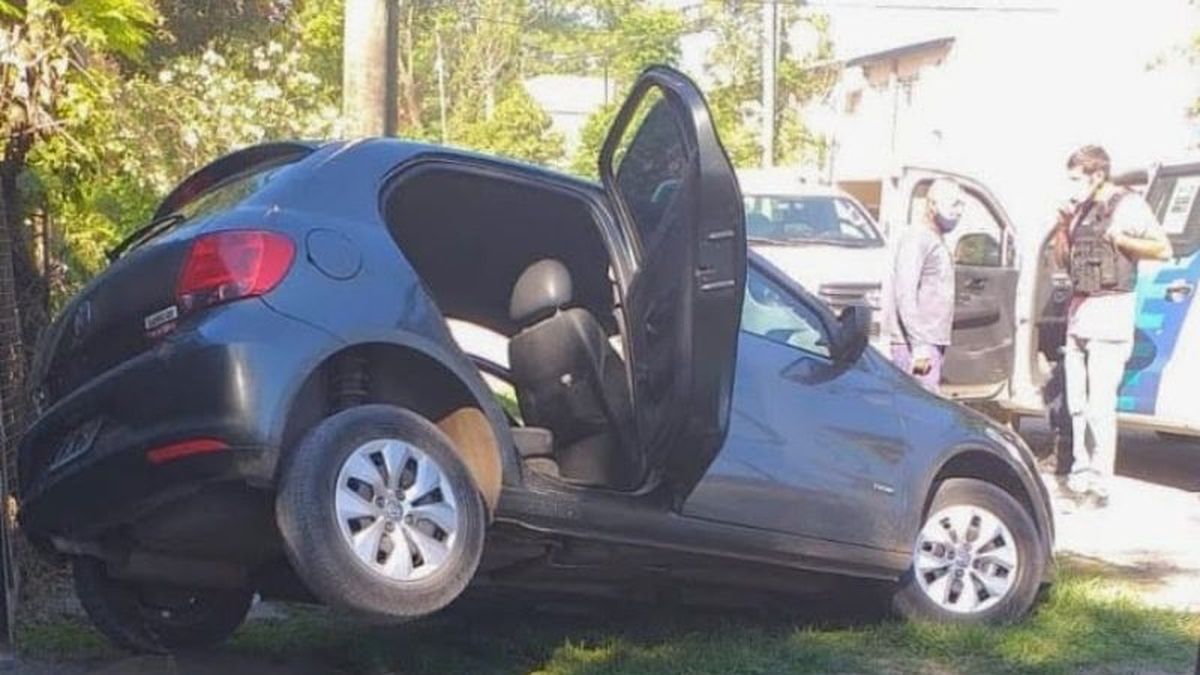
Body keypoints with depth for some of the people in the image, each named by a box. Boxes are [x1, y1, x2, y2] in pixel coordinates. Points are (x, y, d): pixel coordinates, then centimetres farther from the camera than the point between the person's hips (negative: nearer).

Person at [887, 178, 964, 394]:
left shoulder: (936, 240, 21)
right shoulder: (916, 238, -10)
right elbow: (905, 294, -19)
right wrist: (919, 345, -23)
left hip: (933, 343, 10)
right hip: (917, 345, -10)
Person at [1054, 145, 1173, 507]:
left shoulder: (1128, 205, -7)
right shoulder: (1082, 209, 15)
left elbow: (1163, 249, -10)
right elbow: (1064, 260, 20)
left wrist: (1119, 239, -18)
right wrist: (1064, 226, 5)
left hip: (1110, 310, -8)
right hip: (1079, 311, 8)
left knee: (1100, 403, -11)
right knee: (1077, 402, 11)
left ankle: (1099, 483, -10)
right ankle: (1081, 471, 19)